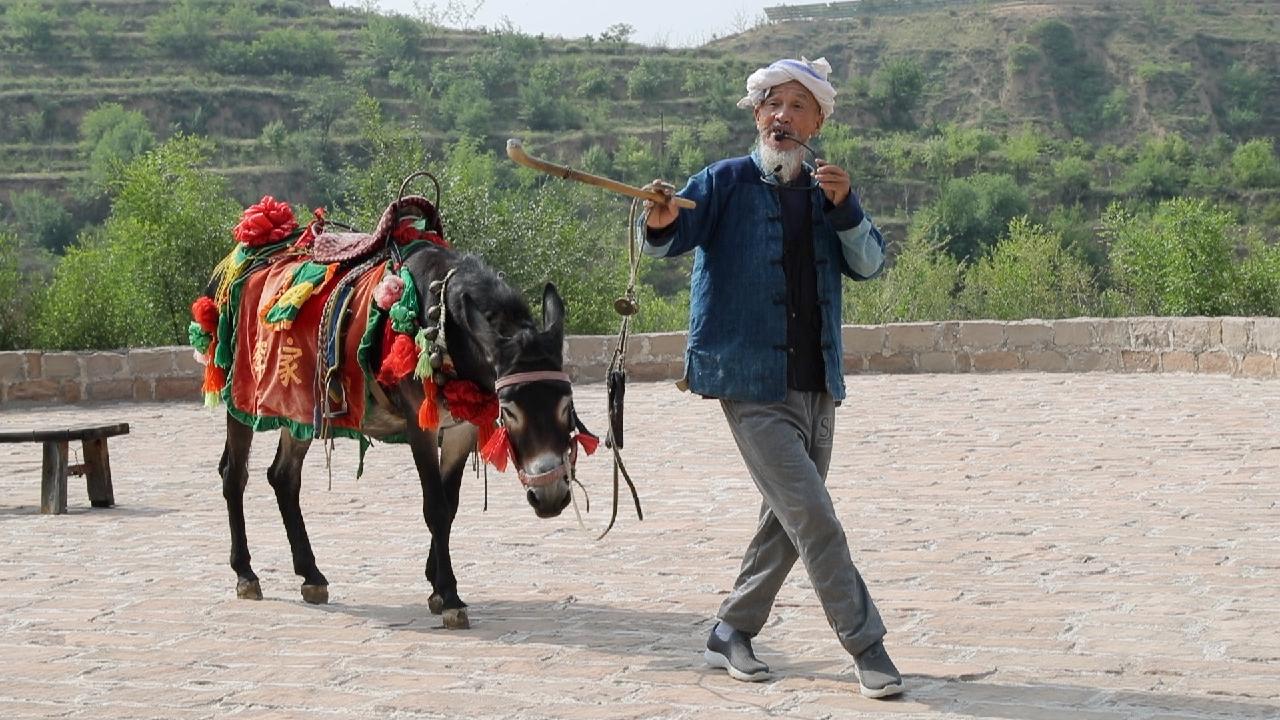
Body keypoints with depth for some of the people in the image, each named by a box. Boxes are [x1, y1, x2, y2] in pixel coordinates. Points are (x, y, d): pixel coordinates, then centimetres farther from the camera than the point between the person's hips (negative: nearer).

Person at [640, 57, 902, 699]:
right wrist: (659, 222, -39)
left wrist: (844, 207, -15)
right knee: (813, 517, -11)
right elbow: (667, 241, -16)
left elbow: (870, 265, 2)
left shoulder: (826, 190, 12)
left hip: (817, 386, 6)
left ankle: (731, 634, 25)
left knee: (787, 521, 12)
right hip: (752, 386, -6)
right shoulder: (727, 182, -3)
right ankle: (866, 646, -4)